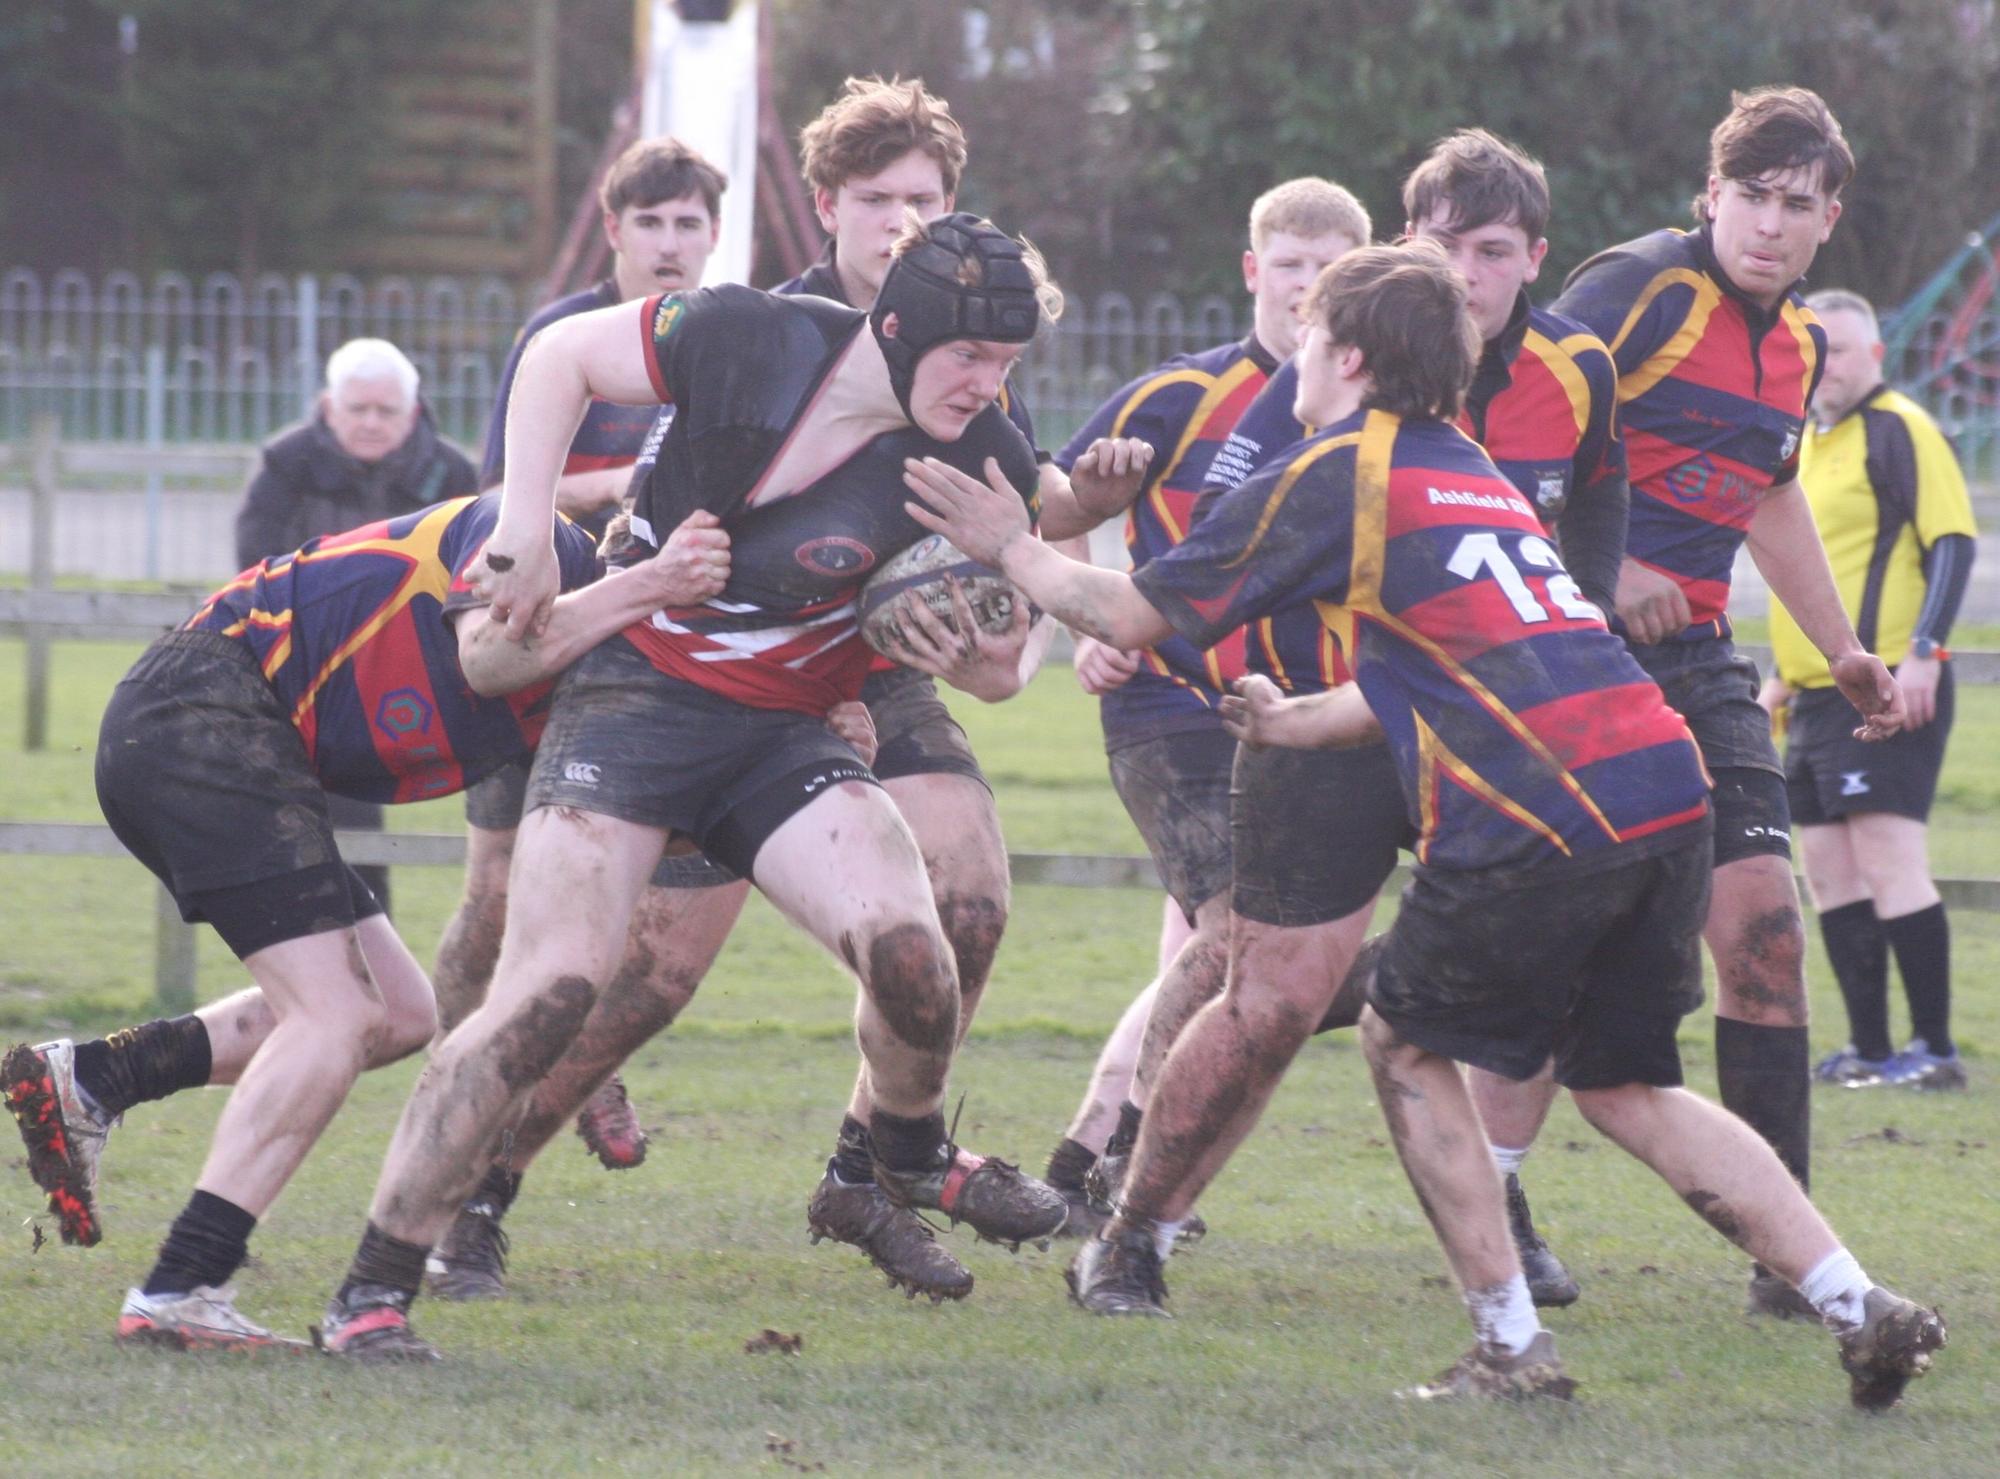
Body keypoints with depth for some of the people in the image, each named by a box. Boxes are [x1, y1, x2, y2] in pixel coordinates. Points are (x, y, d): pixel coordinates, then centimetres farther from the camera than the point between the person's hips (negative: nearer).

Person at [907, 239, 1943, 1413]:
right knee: (1627, 1086, 18)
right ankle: (1859, 1305, 7)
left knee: (1408, 1045, 13)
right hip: (1667, 787, 7)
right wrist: (1296, 723, 45)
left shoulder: (1331, 479, 2)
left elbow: (1132, 614, 8)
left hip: (1540, 819, -7)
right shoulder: (1473, 472, 25)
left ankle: (1514, 1346, 9)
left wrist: (1011, 548, 23)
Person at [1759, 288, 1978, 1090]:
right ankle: (1869, 1050, 12)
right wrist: (1784, 672, 24)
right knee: (1829, 871, 8)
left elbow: (1953, 541, -14)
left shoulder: (1899, 431, -8)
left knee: (1888, 860, -14)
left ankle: (1935, 1048, -11)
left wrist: (1924, 649, -22)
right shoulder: (1805, 443, 19)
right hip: (1818, 694, 9)